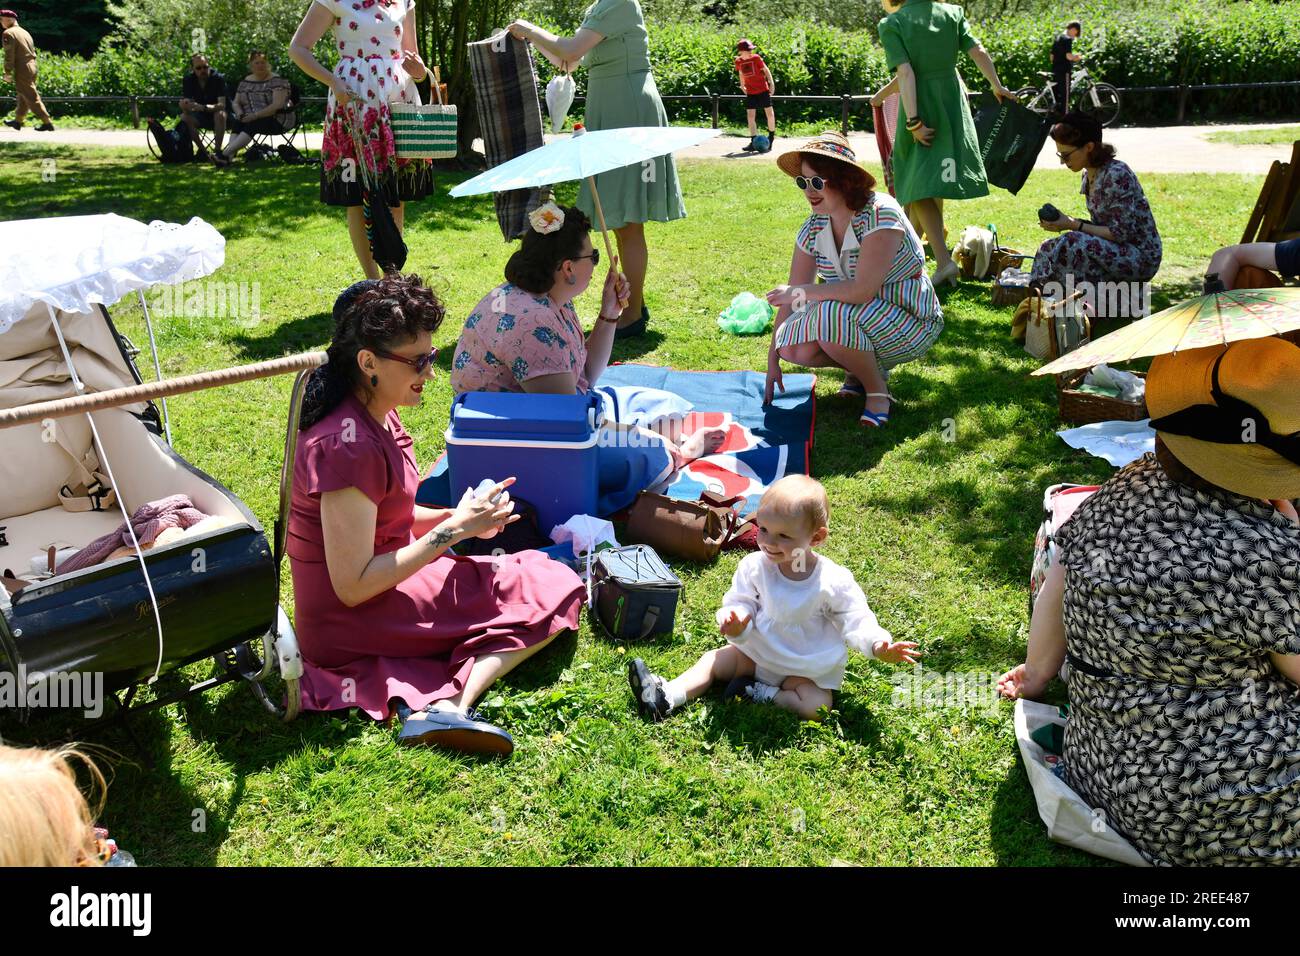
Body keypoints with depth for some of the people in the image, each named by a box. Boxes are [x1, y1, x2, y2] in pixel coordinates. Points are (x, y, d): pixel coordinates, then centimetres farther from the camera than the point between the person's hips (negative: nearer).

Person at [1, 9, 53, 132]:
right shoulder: (25, 32, 13)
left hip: (21, 71, -9)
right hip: (32, 67, 9)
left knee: (32, 98, -4)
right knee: (23, 97, 15)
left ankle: (47, 123, -6)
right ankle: (17, 121, 25)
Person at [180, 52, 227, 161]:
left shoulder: (218, 78, -18)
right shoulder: (188, 80, -8)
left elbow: (222, 105, -28)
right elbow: (183, 104, -13)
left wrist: (203, 107, -45)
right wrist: (185, 105, -39)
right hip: (201, 116, 3)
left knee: (220, 114, -36)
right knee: (184, 117, -24)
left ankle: (217, 150, -30)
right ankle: (202, 150, -15)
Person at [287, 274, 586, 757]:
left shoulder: (375, 415, 4)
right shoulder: (348, 445, -26)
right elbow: (353, 586, -25)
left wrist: (455, 518, -2)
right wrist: (454, 529, -21)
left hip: (383, 584, 9)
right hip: (349, 625, -9)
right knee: (549, 591, -7)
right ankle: (451, 704, -25)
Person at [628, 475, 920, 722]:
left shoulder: (834, 581, -22)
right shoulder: (754, 566, -15)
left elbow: (856, 621, -13)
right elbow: (740, 602, -9)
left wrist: (879, 645, -31)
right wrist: (735, 622, -32)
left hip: (806, 669, -3)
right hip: (757, 652, 3)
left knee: (816, 706, -25)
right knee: (713, 659, -5)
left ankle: (759, 694, -11)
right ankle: (667, 696, -16)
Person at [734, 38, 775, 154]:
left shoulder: (756, 58, -9)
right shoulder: (738, 61, 0)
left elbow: (766, 70, -1)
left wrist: (771, 83, -5)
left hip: (763, 89, -3)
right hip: (750, 92, 3)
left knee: (769, 113, 3)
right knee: (750, 116, -5)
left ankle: (771, 136, 23)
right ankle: (754, 142, -3)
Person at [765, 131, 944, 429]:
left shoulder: (880, 214, -24)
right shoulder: (813, 228, -3)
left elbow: (862, 291, -33)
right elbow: (791, 295, -2)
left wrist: (803, 292, -24)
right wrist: (773, 359, -3)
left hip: (912, 324, -7)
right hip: (857, 319, 7)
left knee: (831, 313, -33)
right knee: (792, 346, -18)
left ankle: (877, 390, -9)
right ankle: (862, 365, 10)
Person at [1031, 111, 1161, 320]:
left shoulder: (1117, 175, -21)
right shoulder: (1088, 175, 6)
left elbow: (1121, 233, -21)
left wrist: (1073, 225, -21)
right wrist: (1068, 221, -4)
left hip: (1142, 257, -8)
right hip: (1116, 250, 8)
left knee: (1071, 245, -29)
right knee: (1049, 248, -5)